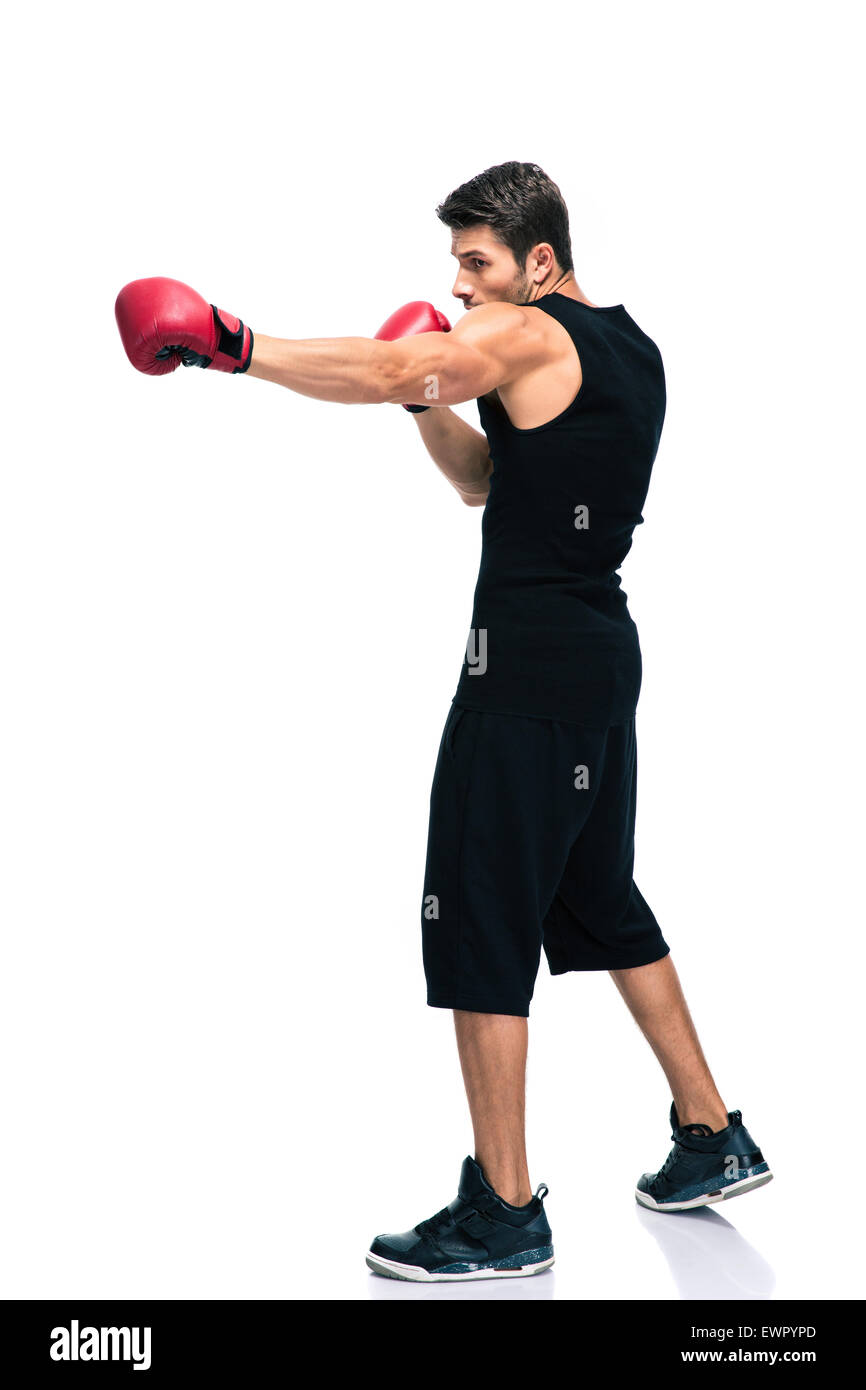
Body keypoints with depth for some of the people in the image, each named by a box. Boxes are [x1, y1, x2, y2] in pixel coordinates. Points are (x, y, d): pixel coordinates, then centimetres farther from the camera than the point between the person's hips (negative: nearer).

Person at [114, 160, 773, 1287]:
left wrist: (231, 344, -24)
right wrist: (433, 398, 6)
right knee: (601, 902, 20)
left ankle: (504, 1213, 1)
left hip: (528, 666, -10)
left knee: (481, 928, -5)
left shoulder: (525, 337, -11)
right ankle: (713, 1140, 28)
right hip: (603, 656, 10)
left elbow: (378, 371, -27)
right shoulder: (630, 351, 18)